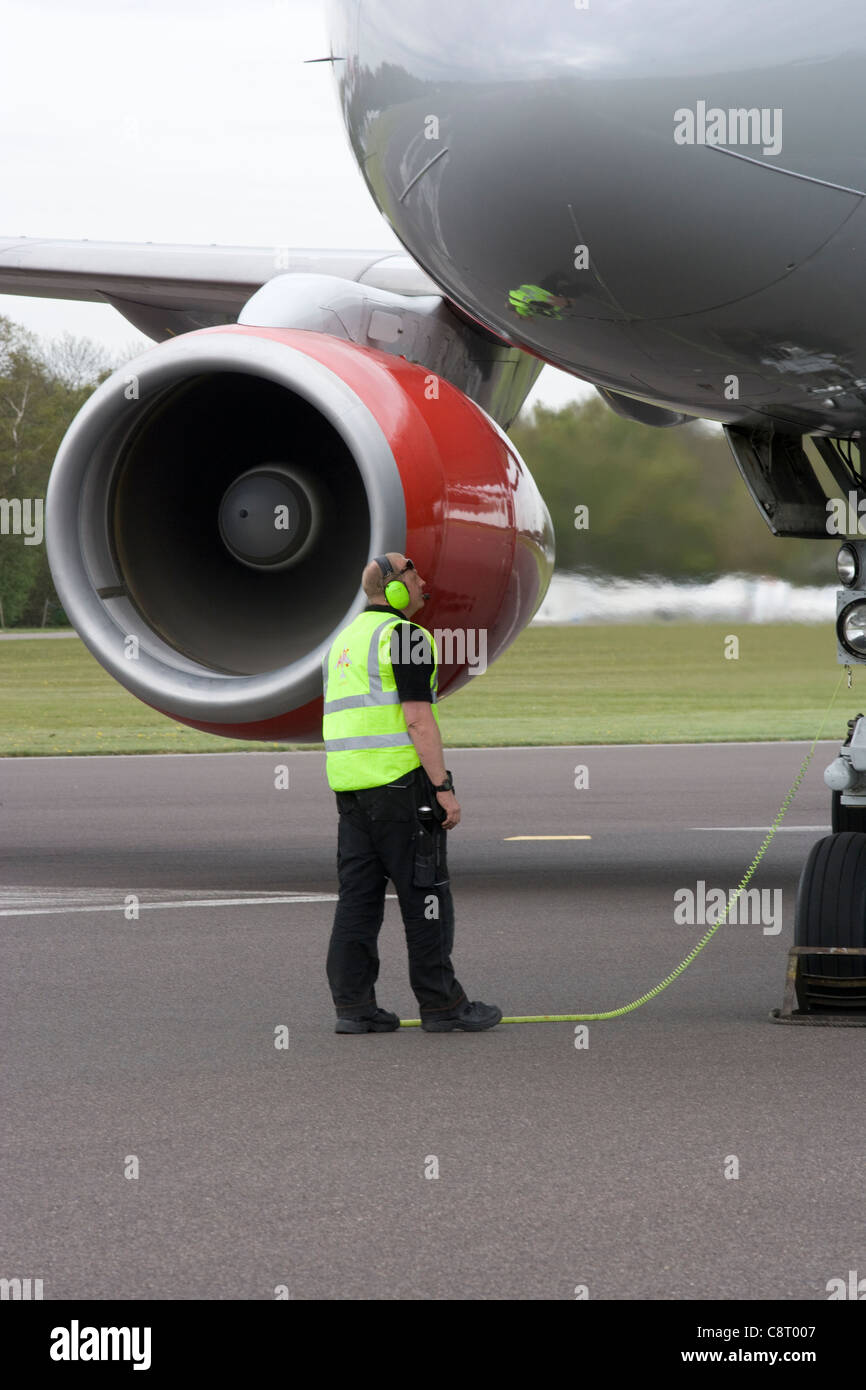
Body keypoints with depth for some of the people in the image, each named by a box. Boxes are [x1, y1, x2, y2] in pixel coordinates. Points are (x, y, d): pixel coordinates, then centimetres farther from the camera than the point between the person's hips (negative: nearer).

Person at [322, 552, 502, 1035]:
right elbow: (418, 719, -16)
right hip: (399, 779, -8)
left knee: (359, 894, 7)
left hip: (350, 786, 8)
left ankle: (354, 1005, 4)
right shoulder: (405, 637, -10)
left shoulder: (345, 639, 19)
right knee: (425, 895, -2)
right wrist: (444, 787, -15)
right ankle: (441, 1004, 1)